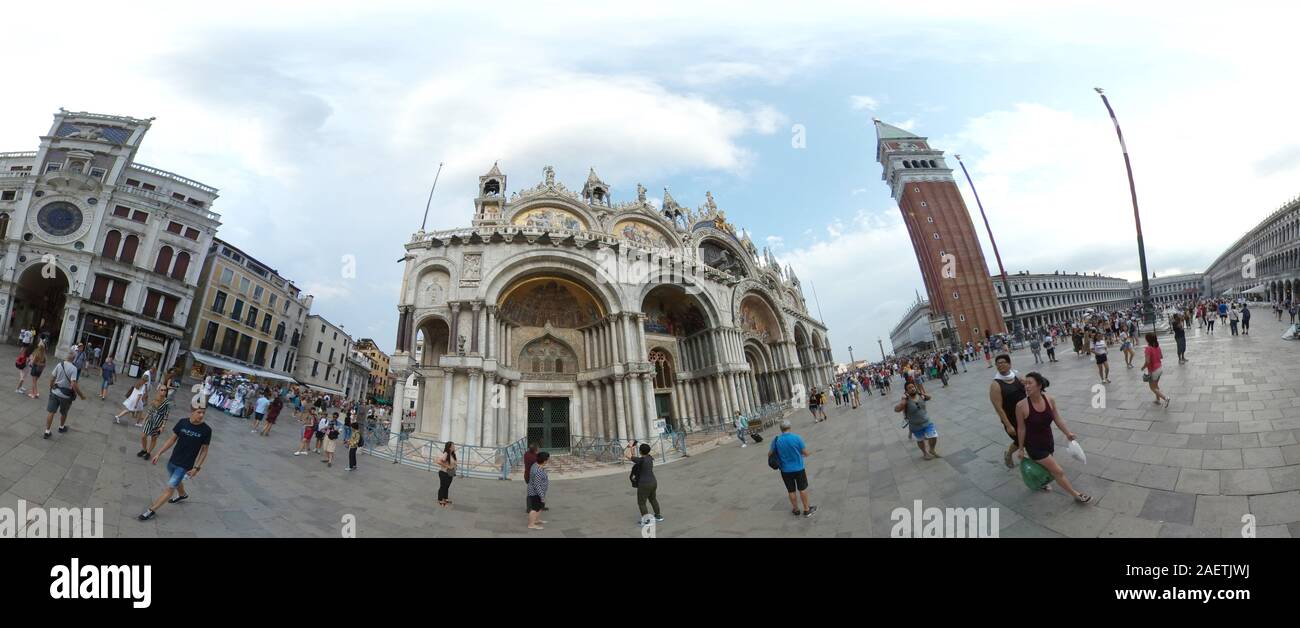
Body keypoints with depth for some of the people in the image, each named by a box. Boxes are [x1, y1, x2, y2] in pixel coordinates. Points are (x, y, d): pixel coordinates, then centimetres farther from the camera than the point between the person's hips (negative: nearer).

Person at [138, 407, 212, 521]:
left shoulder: (206, 430, -17)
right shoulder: (182, 423, -9)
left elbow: (204, 450, -9)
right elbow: (172, 439, 4)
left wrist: (197, 467, -11)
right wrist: (159, 453, 1)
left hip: (185, 466, -4)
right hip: (173, 461, 5)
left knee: (170, 487, -4)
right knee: (177, 482, 26)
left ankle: (151, 510, 11)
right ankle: (183, 495, 54)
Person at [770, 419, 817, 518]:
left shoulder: (776, 440, -11)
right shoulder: (796, 438, -16)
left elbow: (770, 454, -1)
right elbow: (806, 453, -10)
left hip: (785, 470, 1)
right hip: (798, 468, -1)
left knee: (791, 491, 16)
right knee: (802, 489, 15)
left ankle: (796, 510, 31)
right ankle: (807, 510, 26)